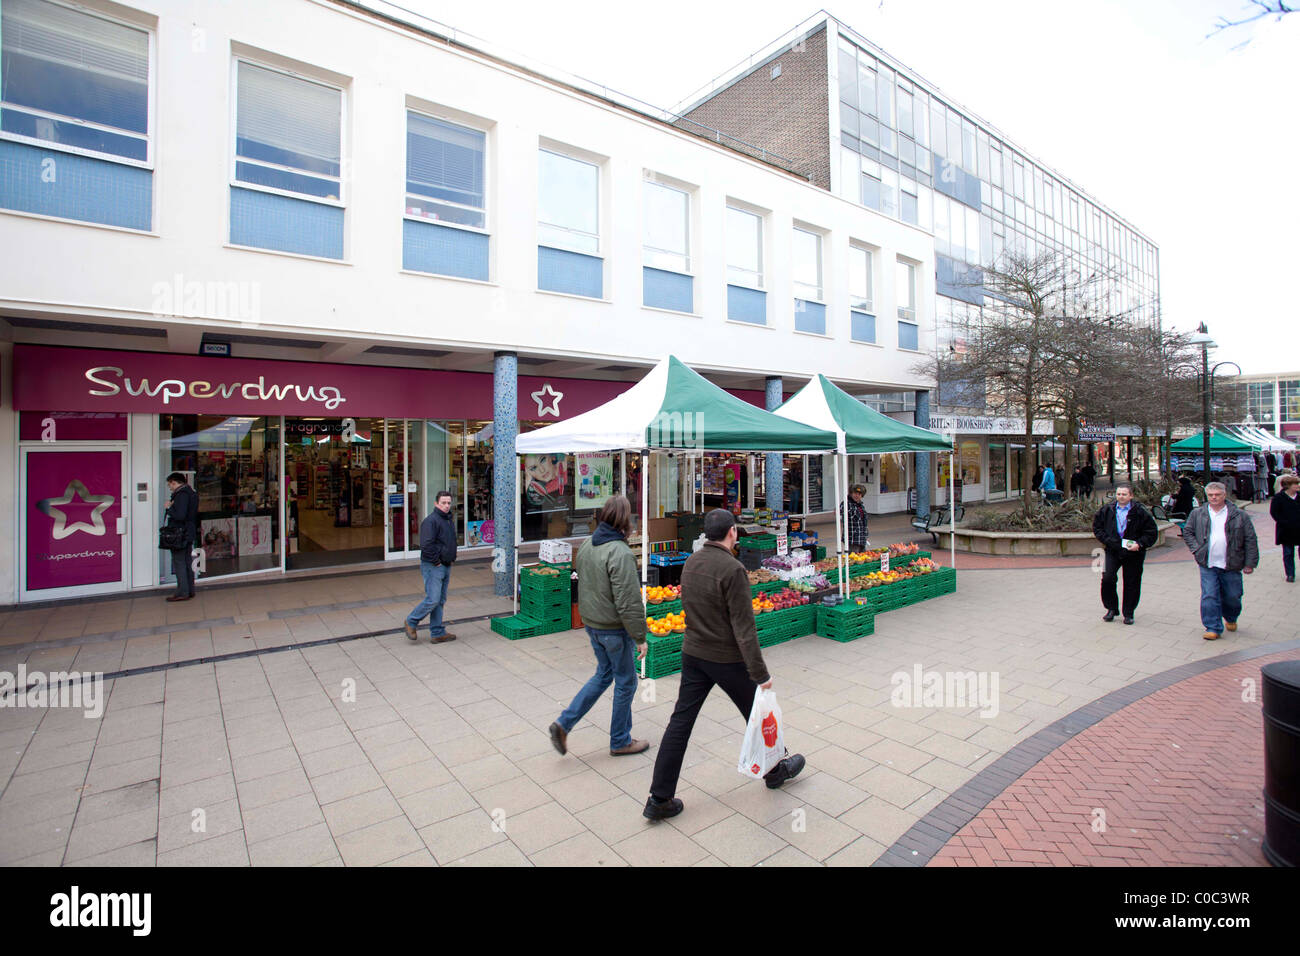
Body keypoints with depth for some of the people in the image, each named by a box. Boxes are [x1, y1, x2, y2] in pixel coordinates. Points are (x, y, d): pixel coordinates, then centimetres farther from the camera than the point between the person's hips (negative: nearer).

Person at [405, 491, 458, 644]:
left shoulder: (449, 520, 15)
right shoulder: (431, 521, -15)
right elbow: (426, 545, -23)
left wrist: (451, 561, 16)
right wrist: (436, 562, -17)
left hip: (446, 567, 9)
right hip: (433, 567, -9)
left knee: (440, 601, 11)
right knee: (432, 600, -9)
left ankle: (437, 633, 17)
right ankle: (411, 622, 13)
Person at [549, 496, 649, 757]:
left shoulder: (586, 545, 2)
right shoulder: (620, 553, -24)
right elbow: (628, 602, -24)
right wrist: (640, 637, -15)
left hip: (592, 624, 8)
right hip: (614, 628, -8)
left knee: (603, 674, 24)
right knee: (626, 682, 11)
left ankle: (564, 723, 20)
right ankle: (620, 742, 27)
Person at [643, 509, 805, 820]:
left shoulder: (691, 562, 0)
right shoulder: (732, 569, -22)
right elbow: (744, 628, -21)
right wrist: (761, 673, -15)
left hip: (692, 653, 6)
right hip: (727, 659, -6)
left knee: (680, 722, 9)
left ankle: (659, 799, 14)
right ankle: (775, 770, 41)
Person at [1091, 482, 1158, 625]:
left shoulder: (1140, 512, -6)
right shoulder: (1107, 509, 1)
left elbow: (1151, 532, -2)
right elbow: (1097, 526, 10)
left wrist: (1139, 544, -16)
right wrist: (1106, 540, -3)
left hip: (1133, 553, -1)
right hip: (1112, 551, 1)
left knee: (1131, 584, 7)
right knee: (1107, 579, -11)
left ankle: (1128, 613, 23)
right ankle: (1111, 609, 9)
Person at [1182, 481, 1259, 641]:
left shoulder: (1239, 515, 0)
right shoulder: (1197, 514, 4)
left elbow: (1250, 540, 2)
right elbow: (1187, 532, 13)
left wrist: (1250, 563, -1)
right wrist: (1196, 549, -1)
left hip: (1231, 566, 0)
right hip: (1208, 565, 0)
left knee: (1232, 597, 13)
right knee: (1209, 597, -4)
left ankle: (1231, 619, 41)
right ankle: (1213, 628, 3)